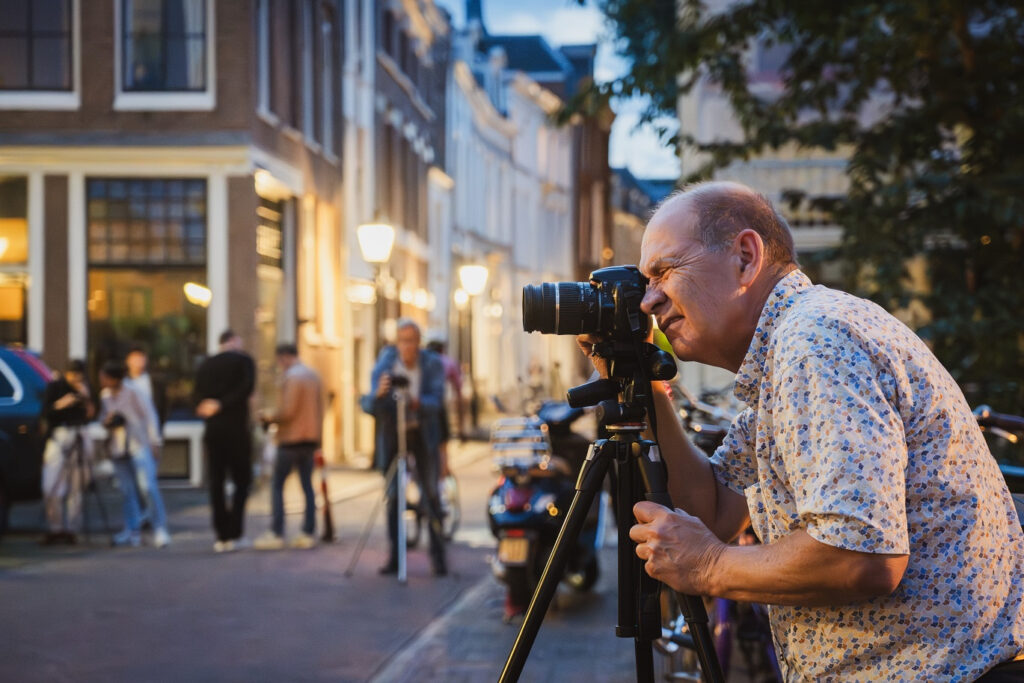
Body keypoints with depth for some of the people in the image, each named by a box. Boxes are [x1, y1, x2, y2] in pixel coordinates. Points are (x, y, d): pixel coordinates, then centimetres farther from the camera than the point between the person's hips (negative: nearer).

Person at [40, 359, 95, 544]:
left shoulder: (84, 388, 11)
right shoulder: (55, 386, 3)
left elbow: (90, 415, 8)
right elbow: (45, 411, -2)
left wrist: (86, 398, -7)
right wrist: (61, 404, -17)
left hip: (79, 437, 2)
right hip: (58, 437, -2)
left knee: (75, 487, -2)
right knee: (52, 486, -9)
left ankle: (70, 530, 2)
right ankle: (55, 529, 0)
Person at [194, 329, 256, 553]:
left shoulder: (206, 365, 13)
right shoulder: (243, 360, 0)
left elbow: (197, 396, 4)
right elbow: (247, 387, -15)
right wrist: (223, 404, -11)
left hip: (212, 430, 4)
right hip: (236, 428, -4)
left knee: (216, 482, 8)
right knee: (242, 481, 3)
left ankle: (222, 536, 5)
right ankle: (234, 534, -6)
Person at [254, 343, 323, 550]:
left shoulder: (291, 377, -13)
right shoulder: (314, 376, 13)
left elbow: (287, 411, -18)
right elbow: (320, 410, 14)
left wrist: (270, 417, -2)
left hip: (291, 439, -8)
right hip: (310, 439, 8)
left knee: (277, 485, -2)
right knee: (307, 485, 8)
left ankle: (276, 534, -7)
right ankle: (308, 533, 5)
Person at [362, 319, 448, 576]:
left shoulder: (433, 364, -10)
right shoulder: (384, 365, -11)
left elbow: (437, 401, -22)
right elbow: (369, 407, -18)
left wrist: (417, 402, -42)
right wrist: (378, 394, -40)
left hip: (422, 432, 0)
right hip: (393, 432, 1)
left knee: (431, 492, -6)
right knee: (393, 495, -2)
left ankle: (438, 554, -2)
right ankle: (394, 555, 3)